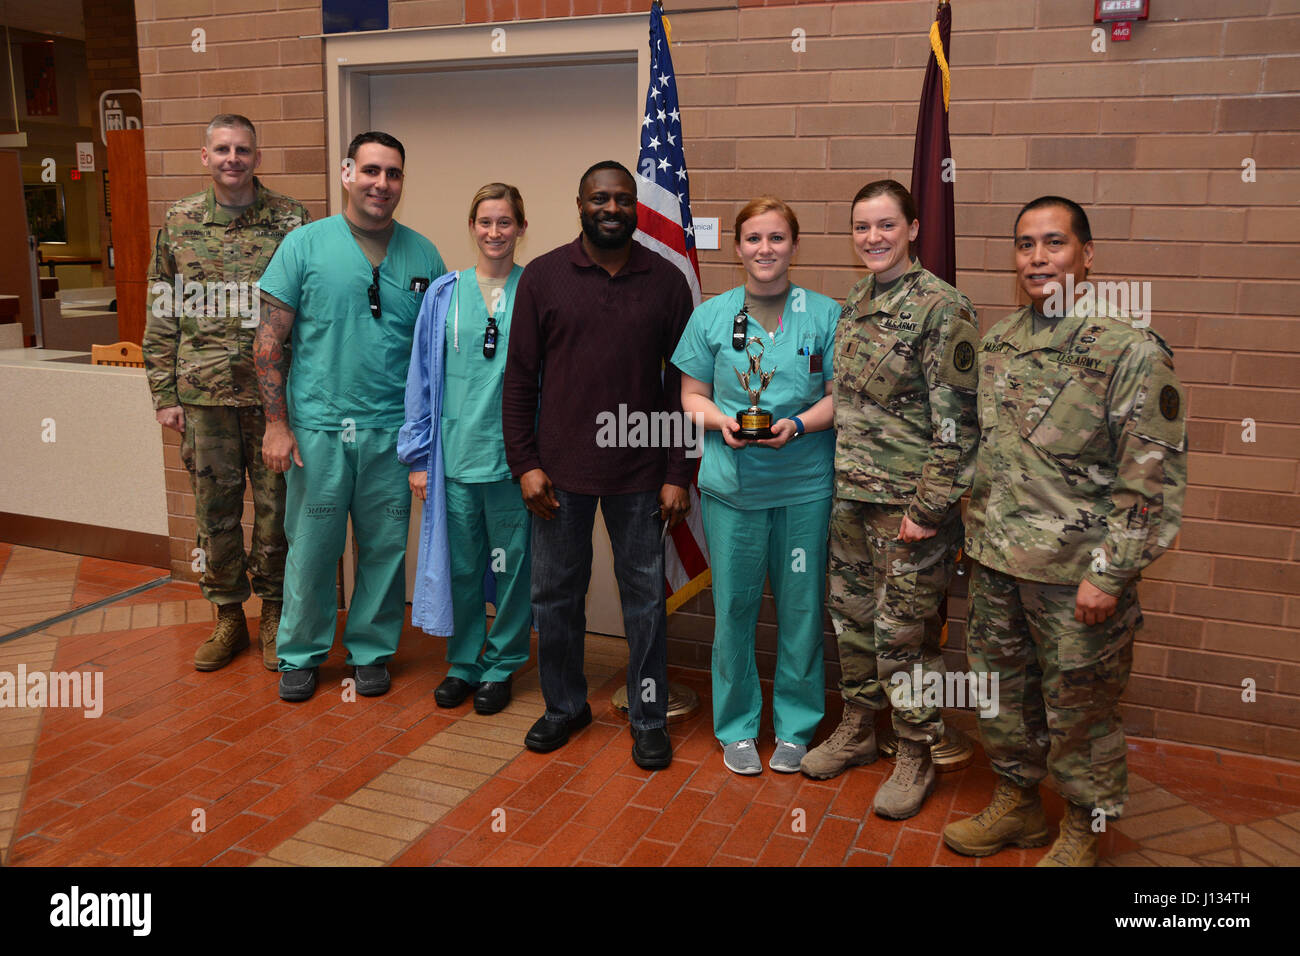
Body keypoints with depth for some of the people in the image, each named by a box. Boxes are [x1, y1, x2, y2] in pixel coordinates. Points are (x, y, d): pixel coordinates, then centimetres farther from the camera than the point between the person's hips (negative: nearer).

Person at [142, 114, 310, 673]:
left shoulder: (290, 219, 0)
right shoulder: (179, 222, 6)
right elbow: (161, 316, 8)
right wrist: (165, 394, 4)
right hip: (203, 395, 2)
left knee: (276, 506, 6)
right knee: (214, 509, 9)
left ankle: (273, 615, 23)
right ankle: (228, 618, 25)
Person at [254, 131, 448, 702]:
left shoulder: (422, 256, 5)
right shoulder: (305, 245, -1)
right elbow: (270, 341, -2)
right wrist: (276, 424, -7)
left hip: (394, 433, 2)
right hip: (317, 428, -1)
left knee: (385, 549, 10)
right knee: (311, 548, 7)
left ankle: (372, 650, 28)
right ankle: (302, 654, 26)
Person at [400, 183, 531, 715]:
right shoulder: (444, 295, 5)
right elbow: (422, 377, 7)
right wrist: (418, 456, 5)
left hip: (514, 457, -2)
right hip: (455, 456, 2)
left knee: (512, 566, 8)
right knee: (461, 566, 11)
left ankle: (501, 665, 25)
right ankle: (463, 662, 29)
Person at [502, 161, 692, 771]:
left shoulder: (666, 281, 2)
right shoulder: (543, 277, 1)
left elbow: (682, 384, 2)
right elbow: (520, 378, 3)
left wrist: (678, 473, -2)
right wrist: (524, 463, -4)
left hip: (640, 472, 0)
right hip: (559, 470, 1)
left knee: (645, 599, 8)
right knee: (555, 595, 11)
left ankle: (648, 718, 25)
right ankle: (564, 706, 32)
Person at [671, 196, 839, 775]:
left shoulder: (825, 314, 3)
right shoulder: (710, 316, 6)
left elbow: (840, 396, 2)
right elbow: (692, 395, 8)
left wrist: (798, 425, -16)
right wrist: (721, 422, -12)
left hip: (805, 483, 0)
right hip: (731, 482, 1)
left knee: (801, 607, 7)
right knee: (733, 604, 6)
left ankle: (796, 727, 25)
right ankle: (736, 727, 24)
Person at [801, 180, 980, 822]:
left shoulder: (941, 307, -13)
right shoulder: (855, 302, 10)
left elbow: (956, 420, -15)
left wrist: (929, 508, -17)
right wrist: (837, 479, 15)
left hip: (908, 502, -7)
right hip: (850, 495, 7)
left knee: (904, 631, 3)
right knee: (852, 615, 17)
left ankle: (915, 754, 22)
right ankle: (857, 728, 36)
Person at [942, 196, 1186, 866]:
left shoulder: (1132, 351, -14)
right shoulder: (998, 341, 6)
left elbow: (1155, 482, -15)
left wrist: (1110, 573, -17)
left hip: (1076, 575, -6)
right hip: (994, 565, 6)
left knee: (1078, 711, 10)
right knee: (1000, 691, 19)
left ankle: (1083, 832, 32)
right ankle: (1016, 805, 40)